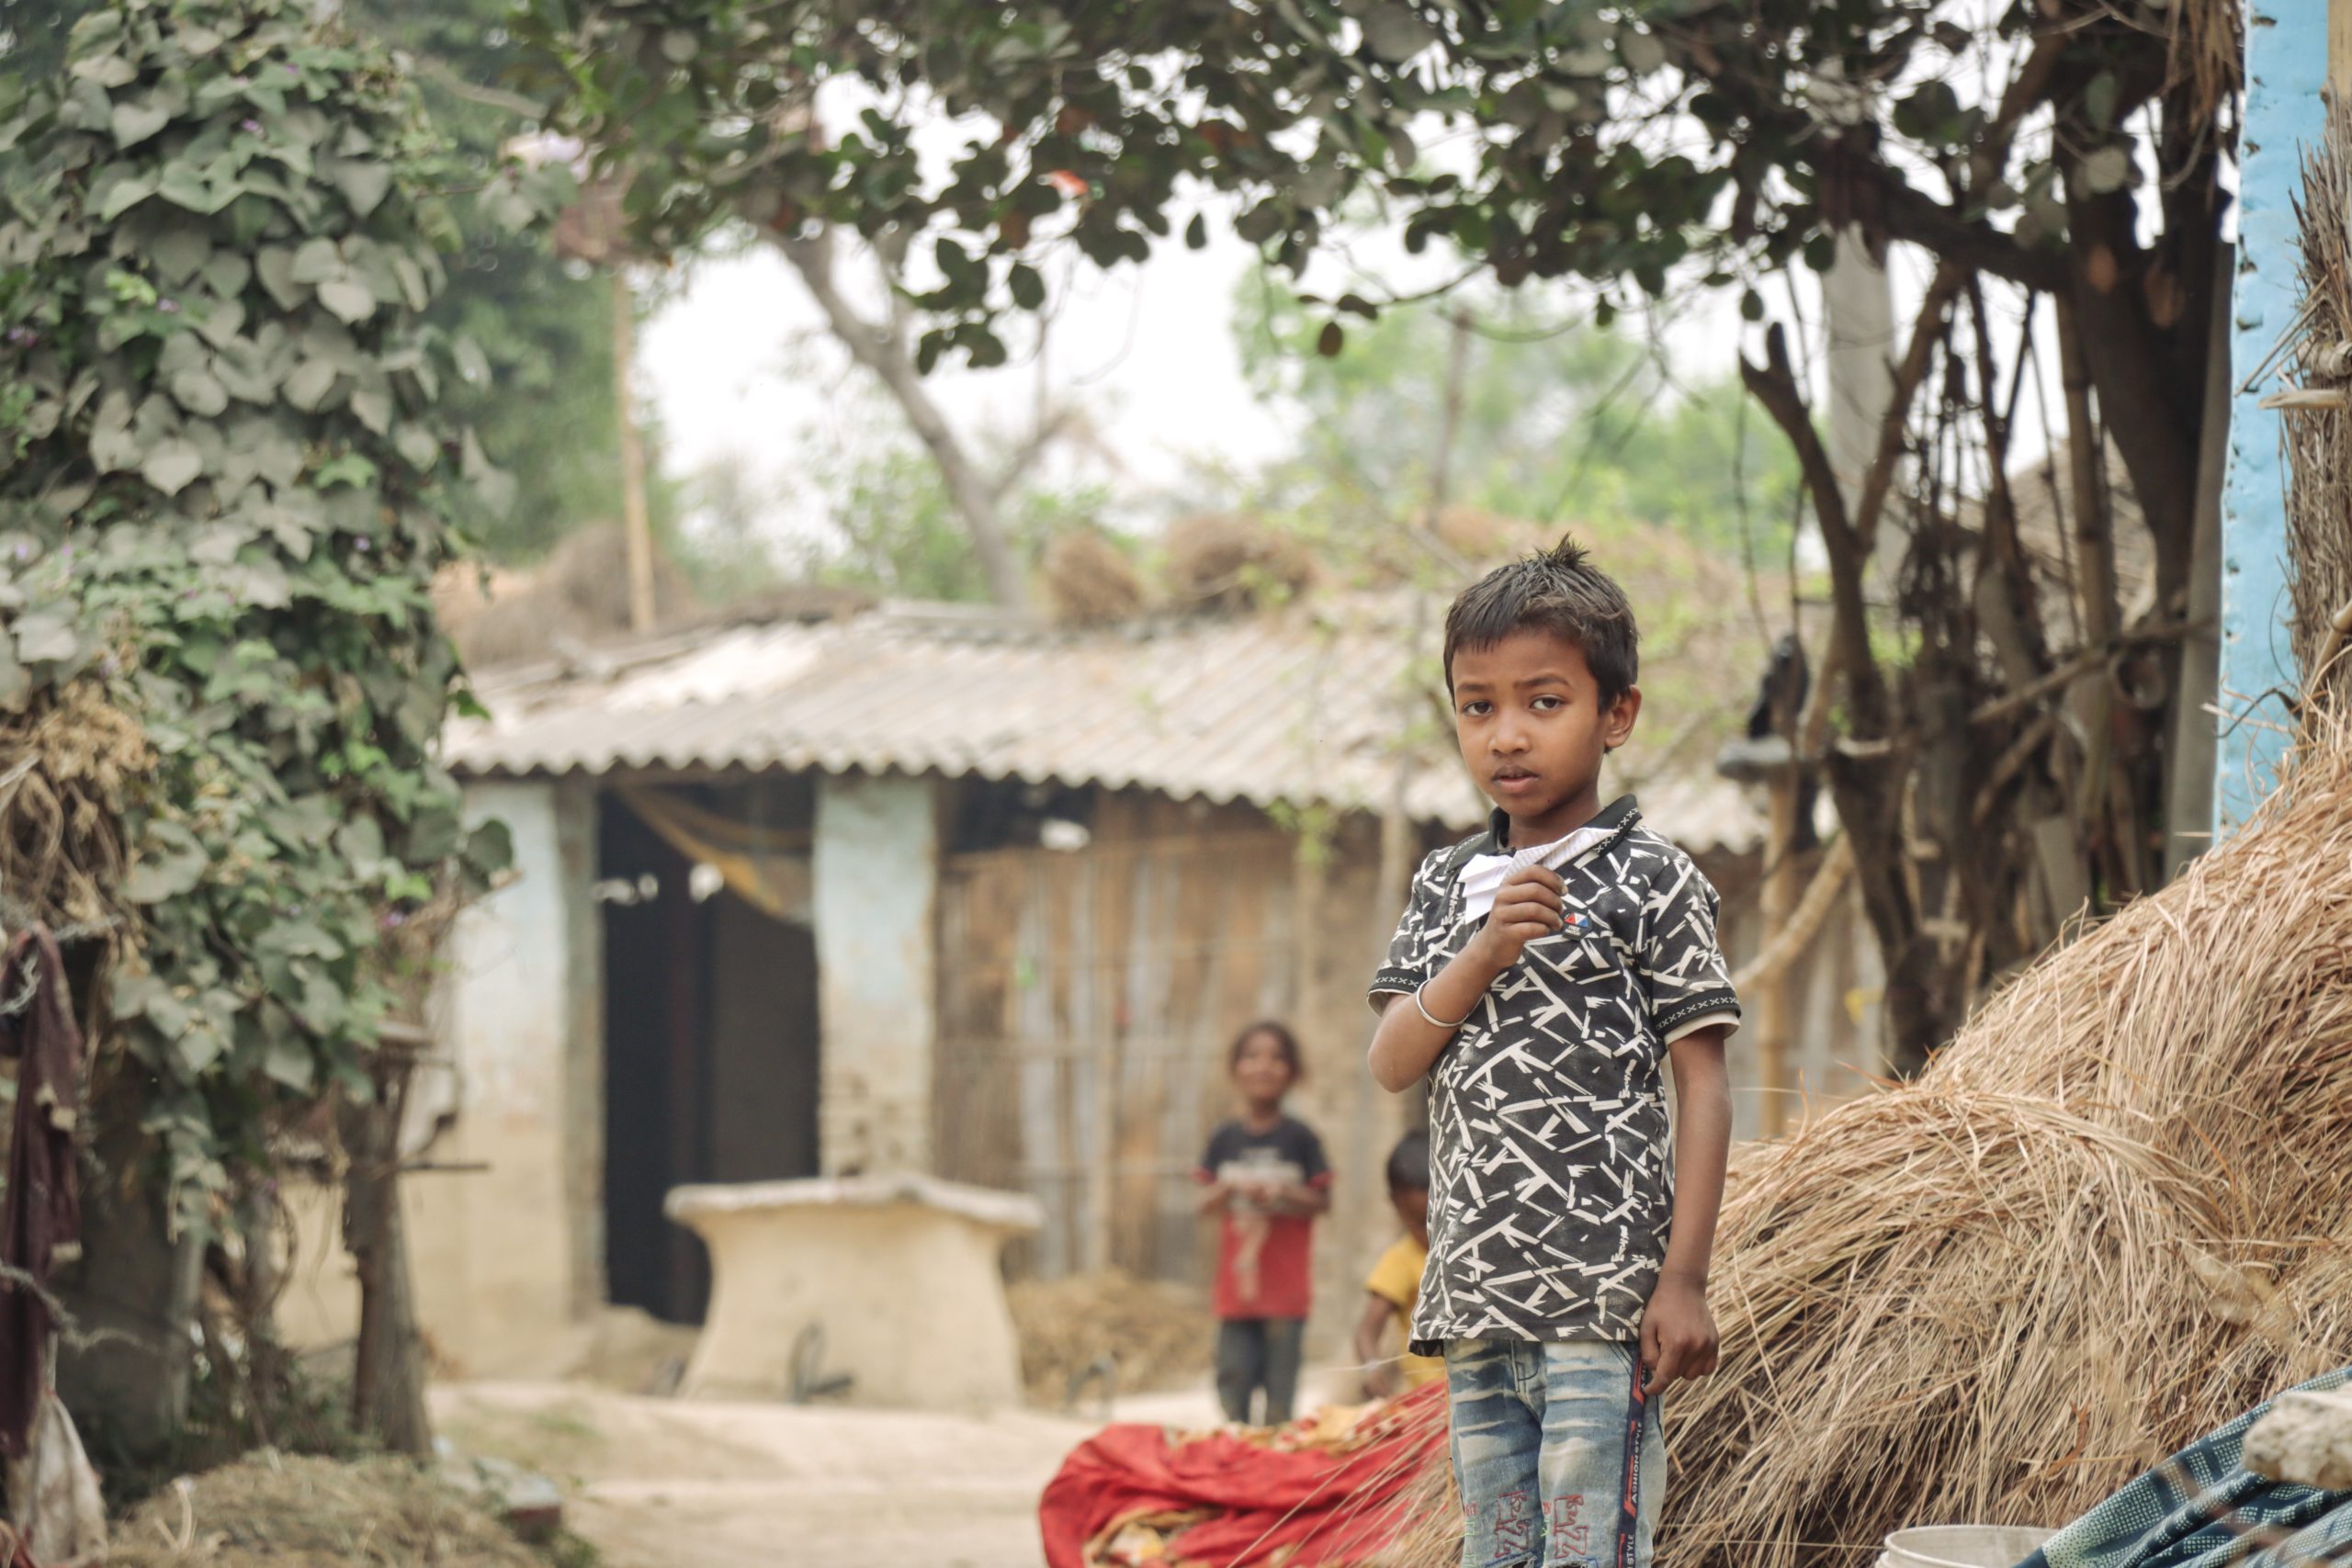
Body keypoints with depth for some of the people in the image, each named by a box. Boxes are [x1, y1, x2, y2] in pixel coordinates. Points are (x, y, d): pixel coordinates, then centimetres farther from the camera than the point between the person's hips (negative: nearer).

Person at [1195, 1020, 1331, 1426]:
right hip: (1237, 1286, 3)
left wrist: (1284, 1194, -17)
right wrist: (1229, 1188, -13)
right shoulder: (1225, 1140, 6)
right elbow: (1205, 1203, 7)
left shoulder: (1299, 1138, -1)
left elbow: (1323, 1201, 0)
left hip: (1286, 1288, -3)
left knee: (1280, 1386, -1)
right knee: (1234, 1378, 3)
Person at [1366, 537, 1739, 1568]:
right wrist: (1484, 955, -12)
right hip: (1475, 1296, 6)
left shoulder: (1651, 882, -2)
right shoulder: (1446, 886, 14)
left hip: (1599, 1297, -6)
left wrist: (1684, 1280, -11)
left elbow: (1702, 1087, -5)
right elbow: (1393, 1064, 5)